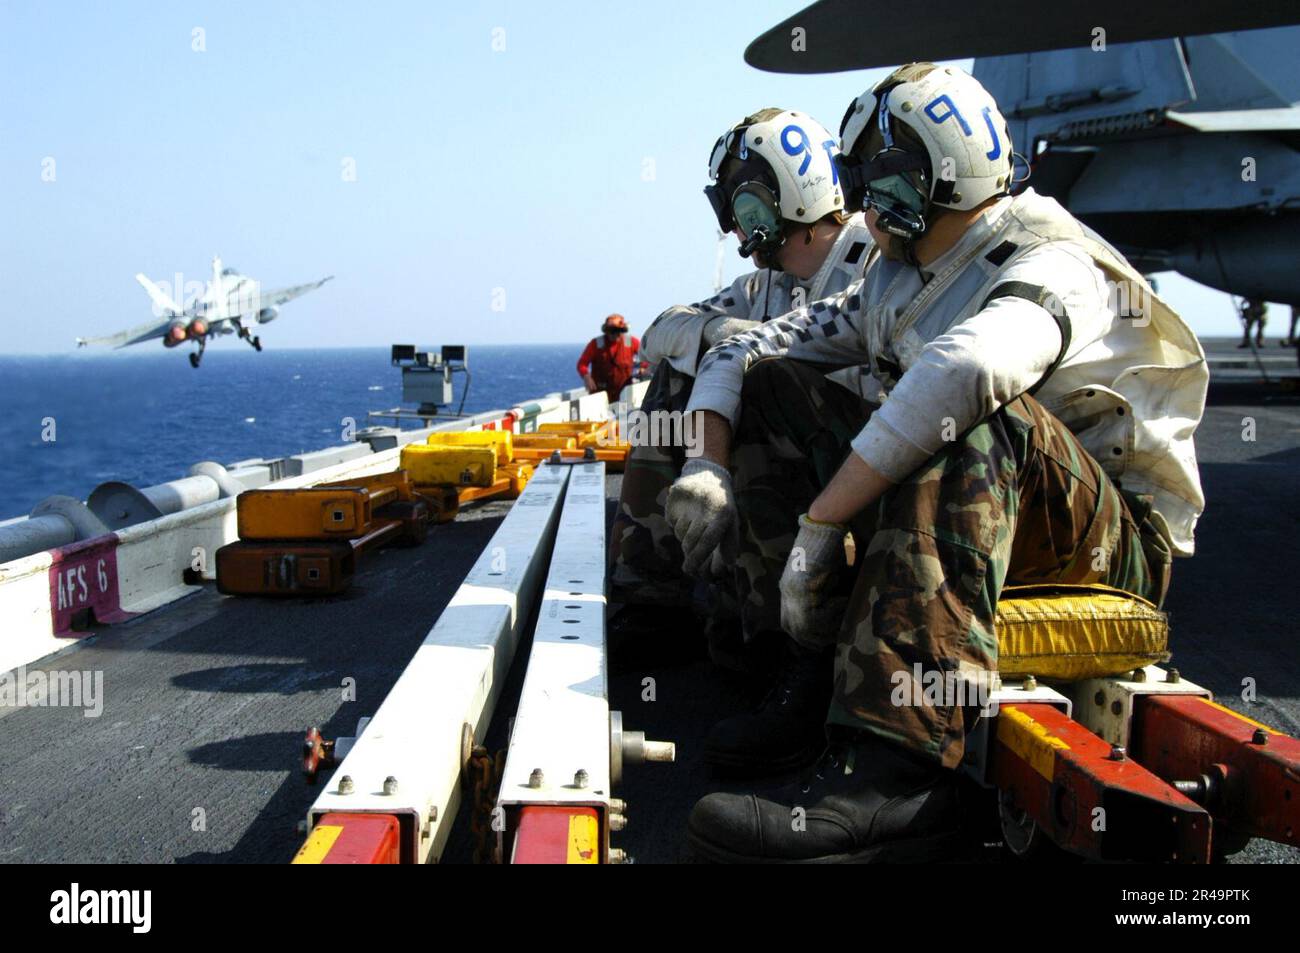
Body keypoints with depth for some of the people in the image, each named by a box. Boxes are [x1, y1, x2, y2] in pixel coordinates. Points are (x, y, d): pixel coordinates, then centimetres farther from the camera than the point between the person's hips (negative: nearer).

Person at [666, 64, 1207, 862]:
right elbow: (737, 353, 10)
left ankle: (898, 768, -51)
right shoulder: (896, 286, 10)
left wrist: (820, 522, -38)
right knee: (768, 382, -2)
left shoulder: (1052, 267, -15)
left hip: (1115, 543, -7)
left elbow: (964, 369, -38)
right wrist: (711, 467, -8)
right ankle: (831, 668, -16)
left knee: (970, 411, -38)